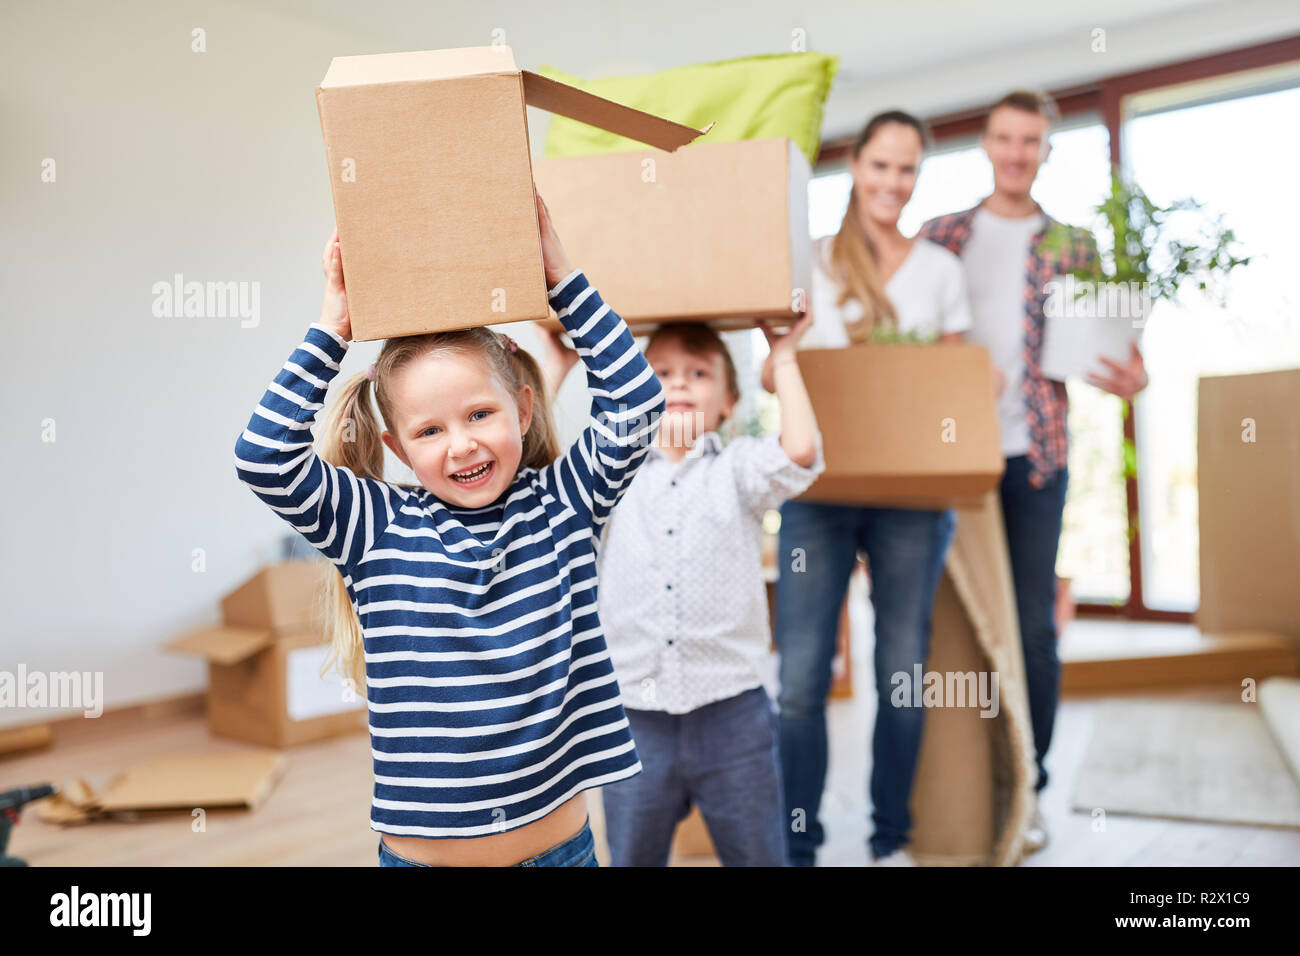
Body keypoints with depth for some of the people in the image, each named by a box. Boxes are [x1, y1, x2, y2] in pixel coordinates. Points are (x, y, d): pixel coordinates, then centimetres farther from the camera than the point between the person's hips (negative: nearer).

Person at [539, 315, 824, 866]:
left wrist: (782, 360, -2)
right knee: (631, 856, 15)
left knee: (758, 858, 13)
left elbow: (800, 453, -14)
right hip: (634, 715, 2)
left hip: (731, 715, -1)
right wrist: (558, 366, 4)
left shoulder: (737, 468, 5)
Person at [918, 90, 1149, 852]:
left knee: (1033, 625, 4)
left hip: (1034, 455, 0)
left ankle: (1026, 789, 18)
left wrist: (1129, 379, -12)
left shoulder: (1073, 246, 9)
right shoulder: (942, 235, 8)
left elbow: (1097, 346, 10)